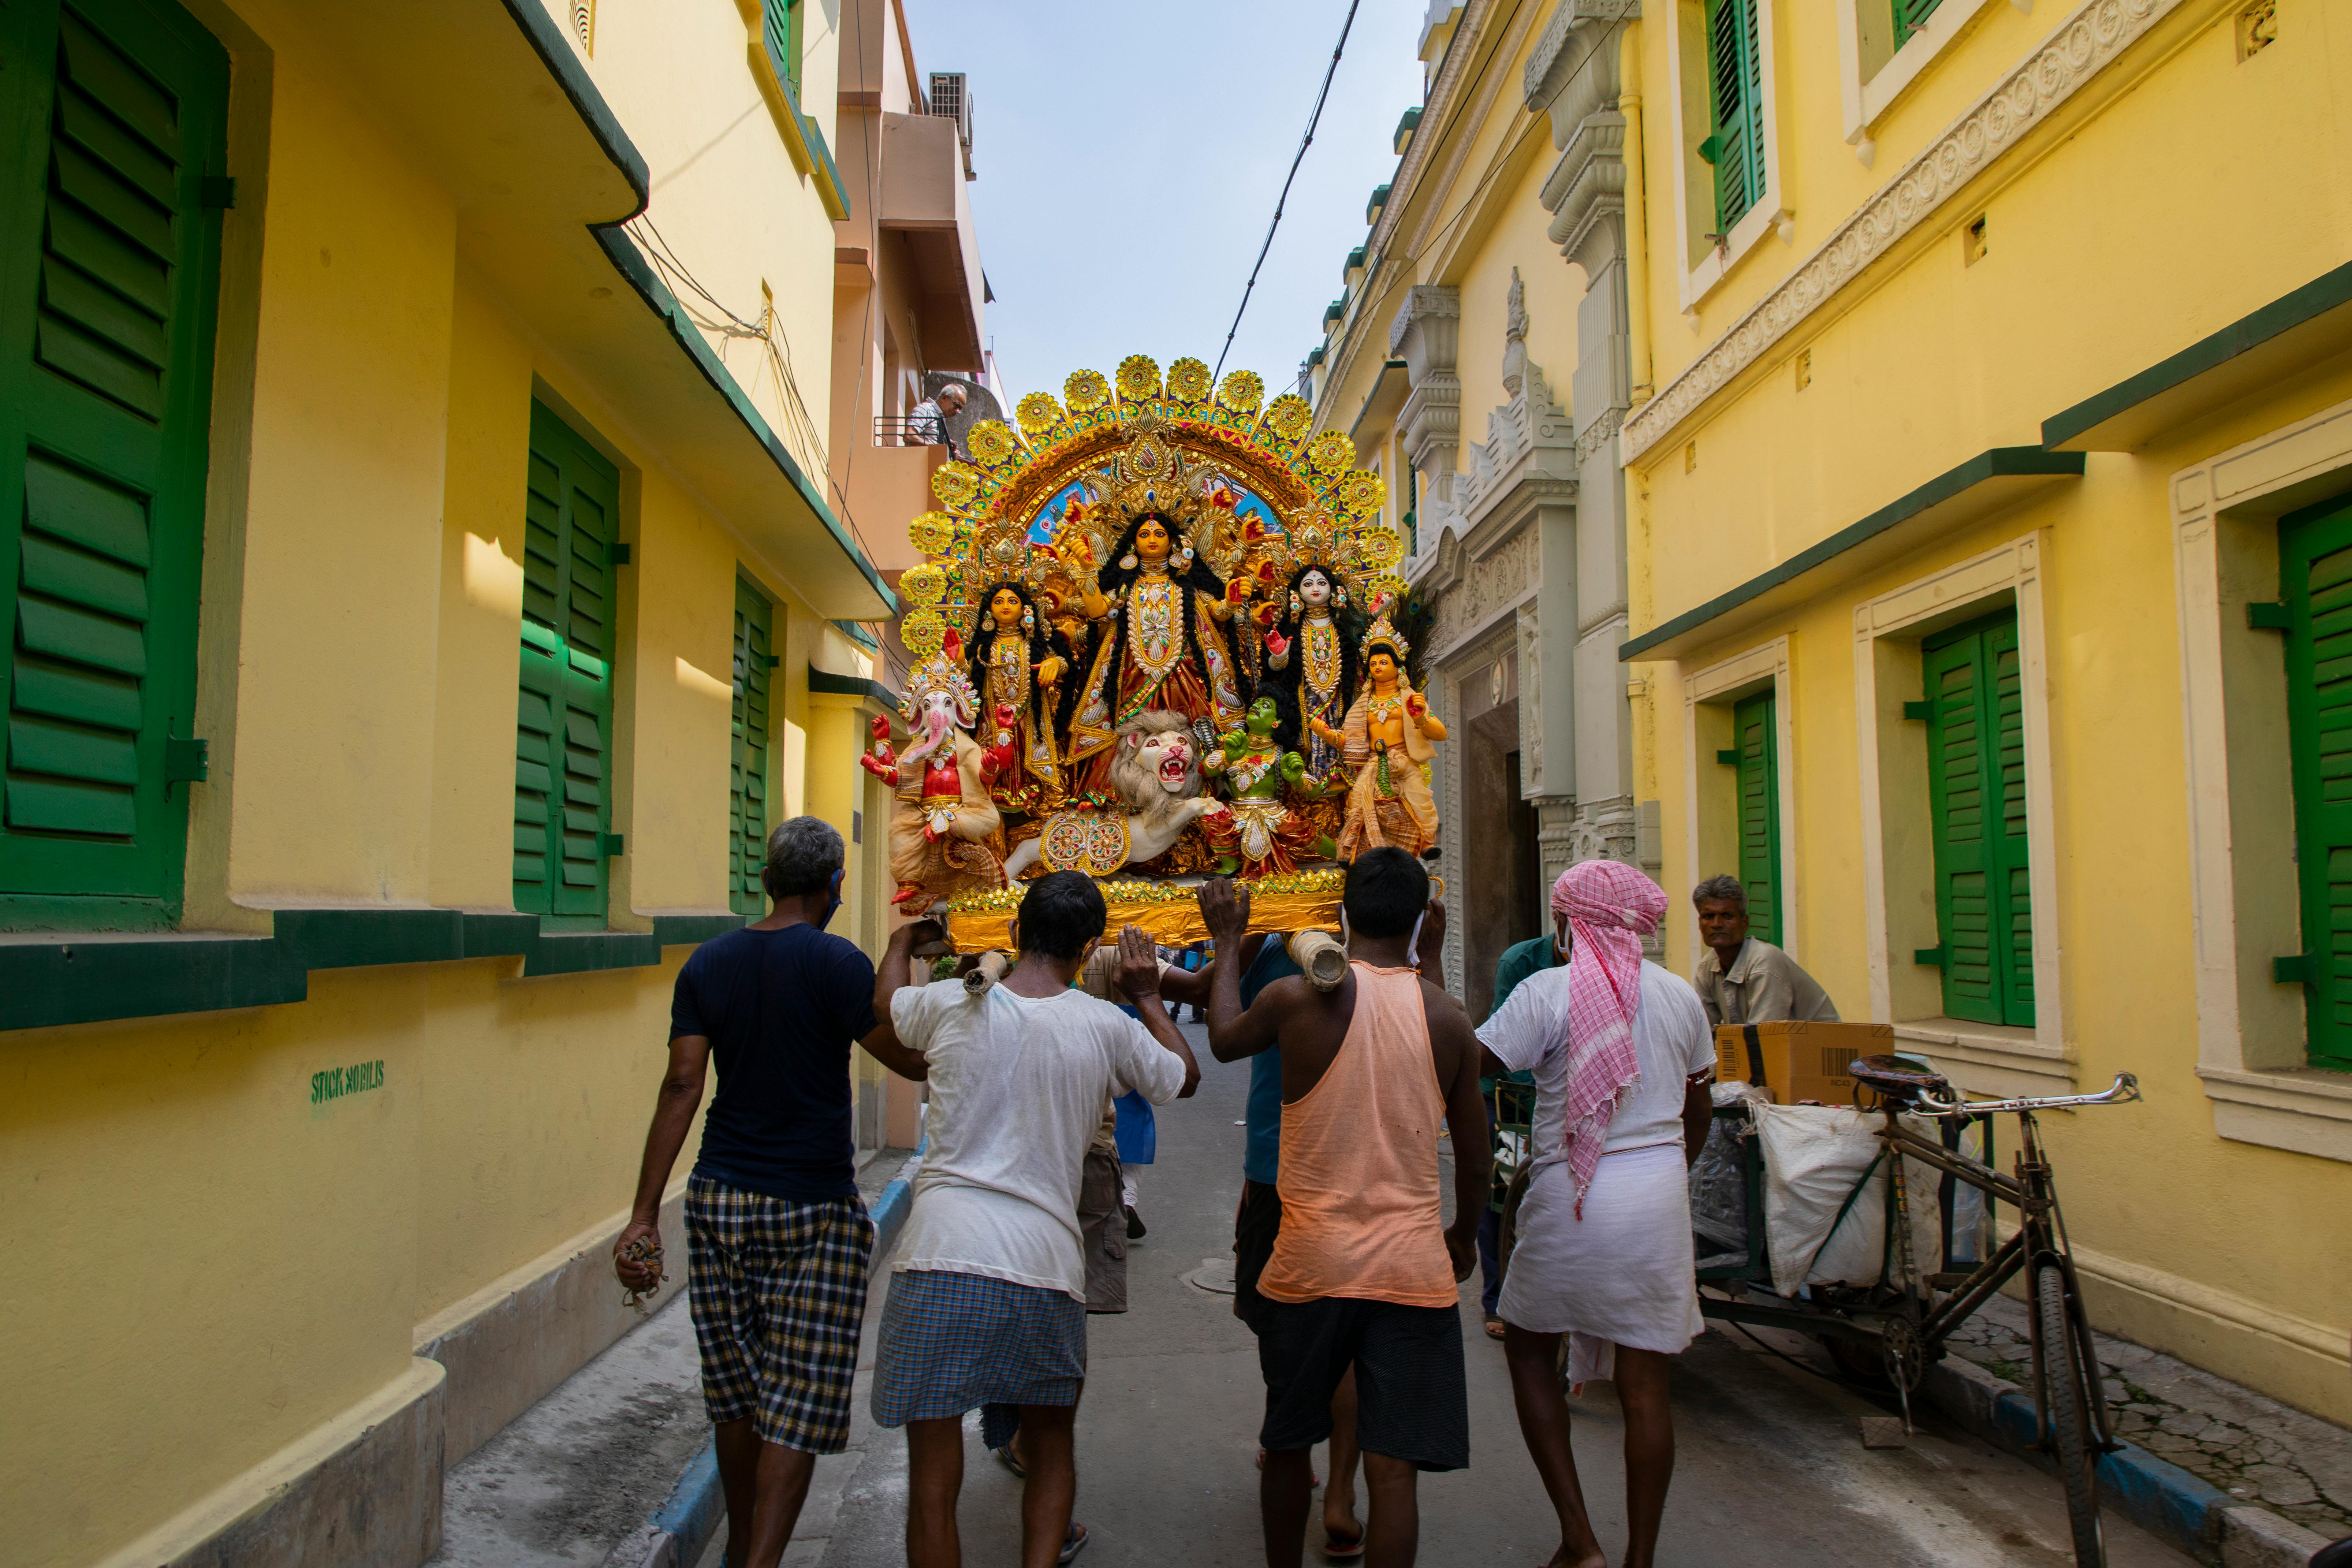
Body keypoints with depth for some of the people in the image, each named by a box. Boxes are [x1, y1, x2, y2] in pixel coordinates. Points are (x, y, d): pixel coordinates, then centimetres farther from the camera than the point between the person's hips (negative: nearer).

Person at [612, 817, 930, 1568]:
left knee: (737, 1394, 17)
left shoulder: (706, 964, 4)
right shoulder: (836, 963, -11)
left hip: (720, 1200, 5)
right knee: (798, 1405, 1)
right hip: (814, 1210, -5)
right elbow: (915, 1060, -9)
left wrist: (644, 1215, -4)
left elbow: (681, 1085, -3)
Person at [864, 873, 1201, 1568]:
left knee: (933, 1483, 8)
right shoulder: (1107, 1026, 1)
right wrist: (1148, 996, 30)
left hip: (939, 1256, 0)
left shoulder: (949, 1005, 2)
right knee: (1051, 1445, 25)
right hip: (1044, 1265, 1)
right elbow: (1186, 1077, 20)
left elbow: (883, 999, 26)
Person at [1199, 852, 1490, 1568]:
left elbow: (1224, 1040, 13)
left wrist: (1228, 943, 25)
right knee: (1392, 1468, 6)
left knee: (1288, 1441, 20)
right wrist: (1465, 1234, 25)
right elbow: (1472, 1145, 8)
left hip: (1309, 1262, 0)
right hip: (1412, 1267, 0)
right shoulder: (1447, 1016, -3)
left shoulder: (1297, 998, -9)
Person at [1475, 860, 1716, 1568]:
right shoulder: (1680, 996, 6)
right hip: (1660, 1198, 4)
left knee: (1529, 1349, 16)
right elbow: (1698, 1113, 16)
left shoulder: (1548, 991, -10)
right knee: (1645, 1383, 10)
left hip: (1574, 1198, -4)